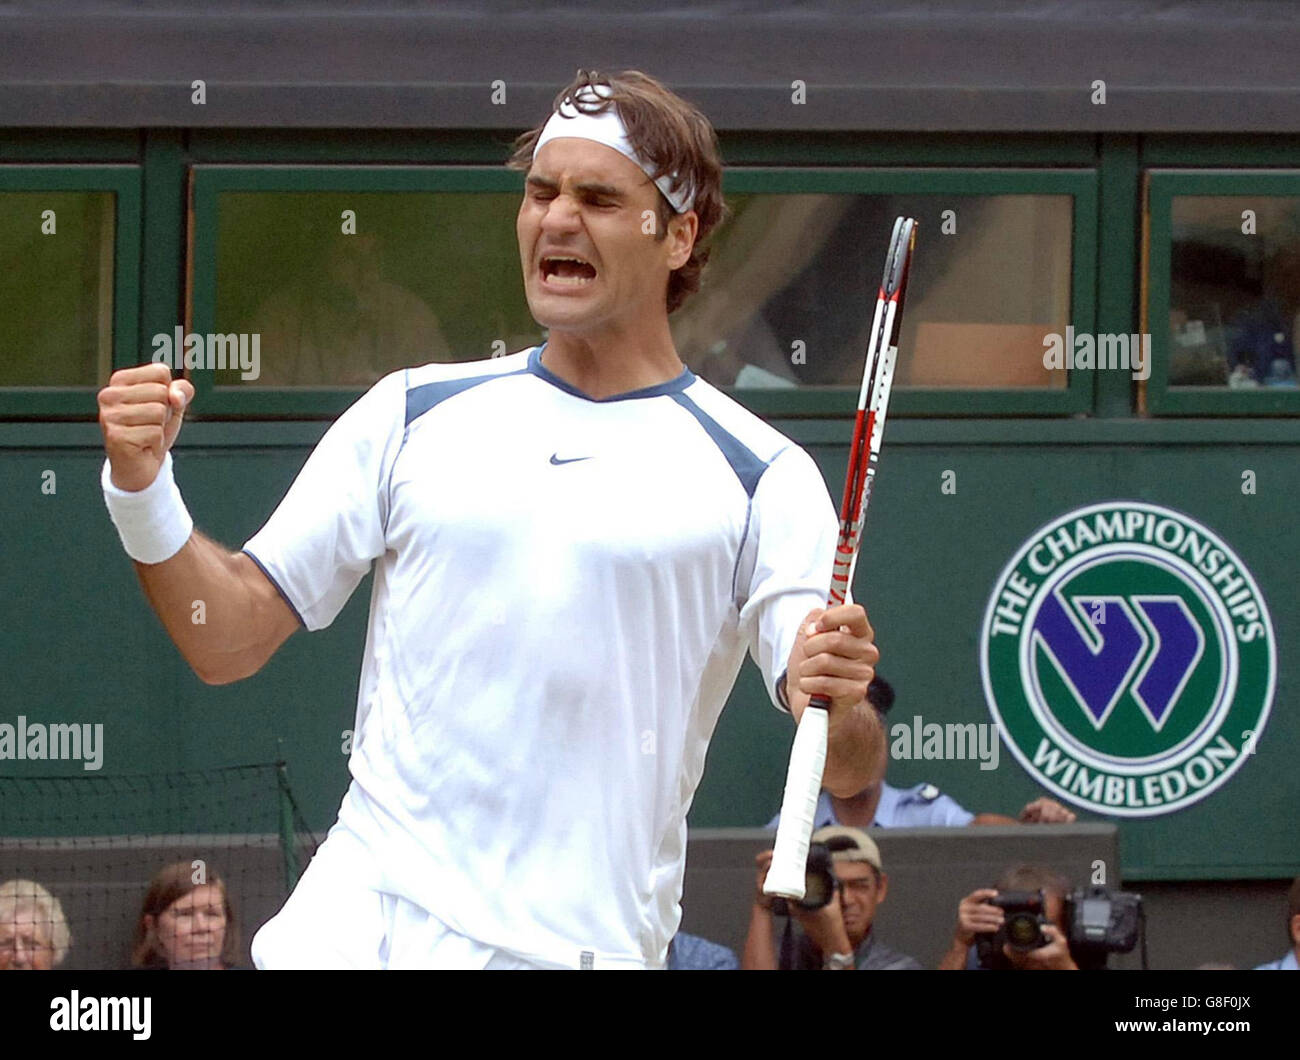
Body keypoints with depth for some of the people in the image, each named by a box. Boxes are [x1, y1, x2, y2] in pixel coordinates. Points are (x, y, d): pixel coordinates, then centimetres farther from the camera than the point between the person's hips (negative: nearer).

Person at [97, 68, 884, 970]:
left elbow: (845, 772, -4)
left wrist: (840, 710, -26)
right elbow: (227, 641, 12)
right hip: (353, 926, 1)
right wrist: (141, 489, -4)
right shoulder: (417, 413, 13)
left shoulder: (764, 477, 3)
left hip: (583, 947, -1)